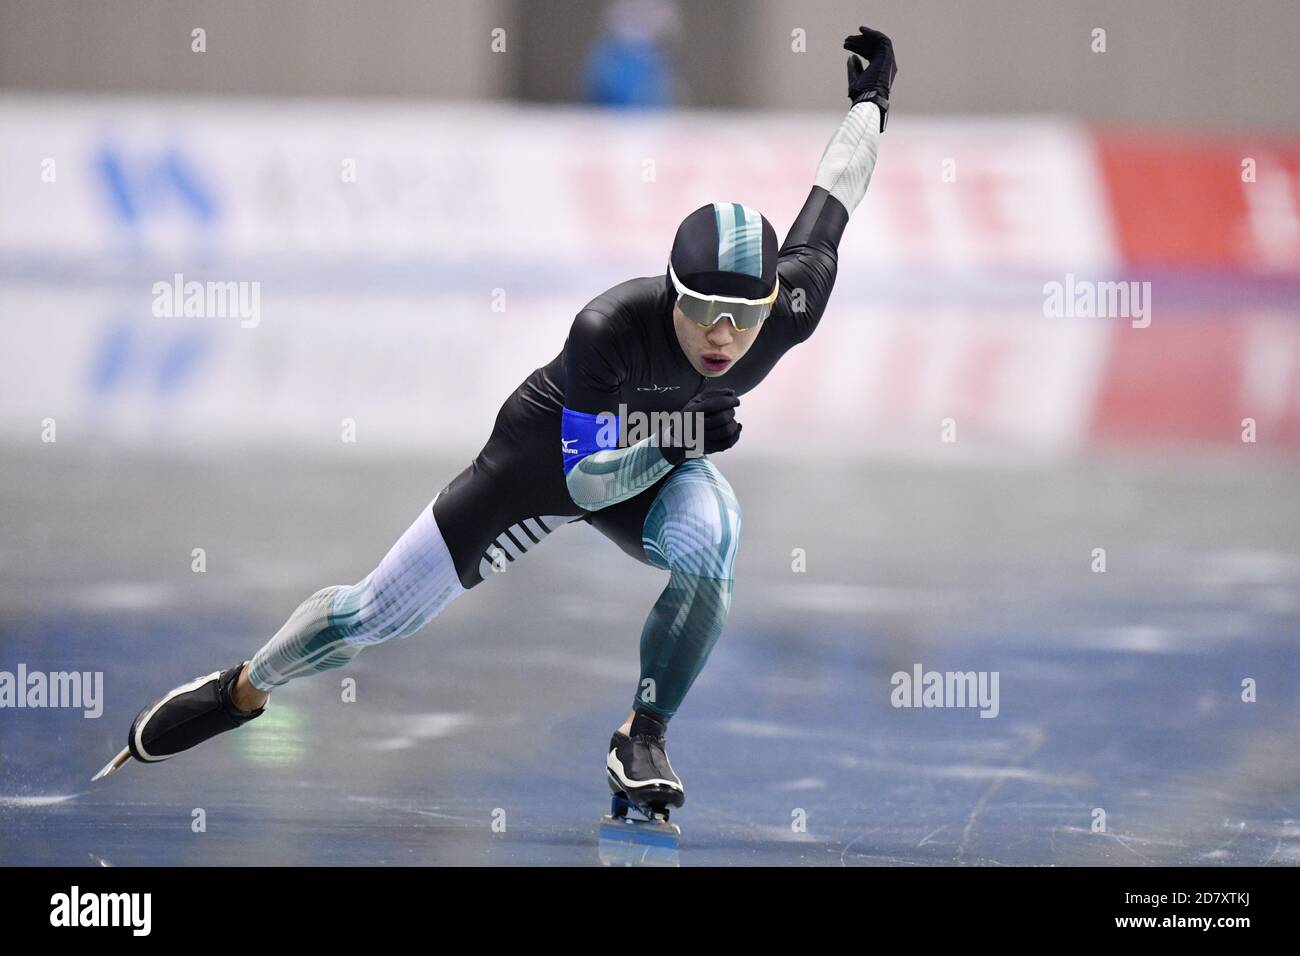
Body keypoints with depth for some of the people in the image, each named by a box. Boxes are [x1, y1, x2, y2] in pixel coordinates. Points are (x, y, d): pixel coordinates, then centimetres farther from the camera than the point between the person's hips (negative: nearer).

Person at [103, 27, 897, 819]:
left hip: (661, 467, 2)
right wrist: (671, 441, -42)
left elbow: (829, 204, -11)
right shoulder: (609, 329, -39)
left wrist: (872, 101, 6)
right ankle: (243, 690, 30)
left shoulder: (788, 311, -31)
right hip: (555, 450, -2)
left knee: (709, 540, -34)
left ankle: (643, 739, -14)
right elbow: (586, 481, -29)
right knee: (378, 616, 1)